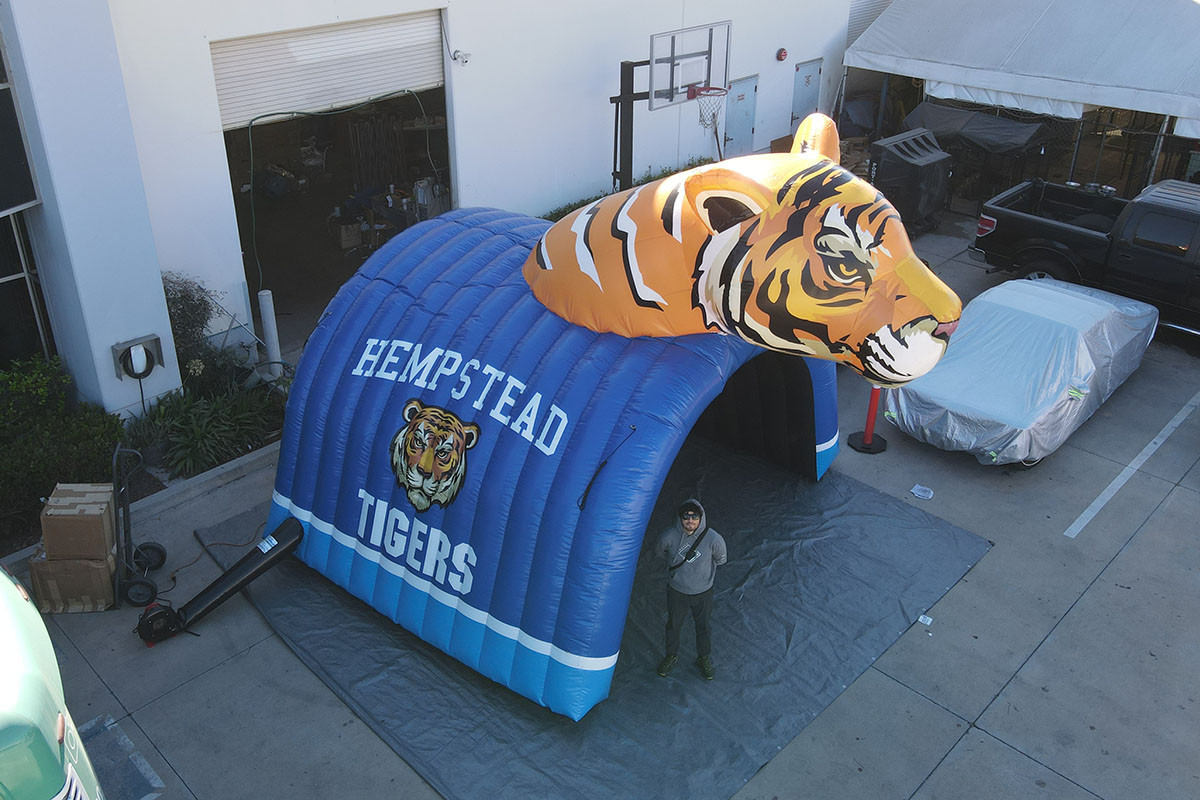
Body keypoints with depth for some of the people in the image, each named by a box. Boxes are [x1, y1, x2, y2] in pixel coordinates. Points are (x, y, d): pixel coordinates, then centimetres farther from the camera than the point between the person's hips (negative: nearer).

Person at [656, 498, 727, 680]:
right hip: (676, 591, 0)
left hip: (703, 592, 0)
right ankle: (672, 656, 50)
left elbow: (720, 559, -3)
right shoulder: (668, 537, -26)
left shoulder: (713, 539, -27)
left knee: (703, 626, 22)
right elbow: (661, 552, 0)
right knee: (673, 625, 22)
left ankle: (704, 659, 48)